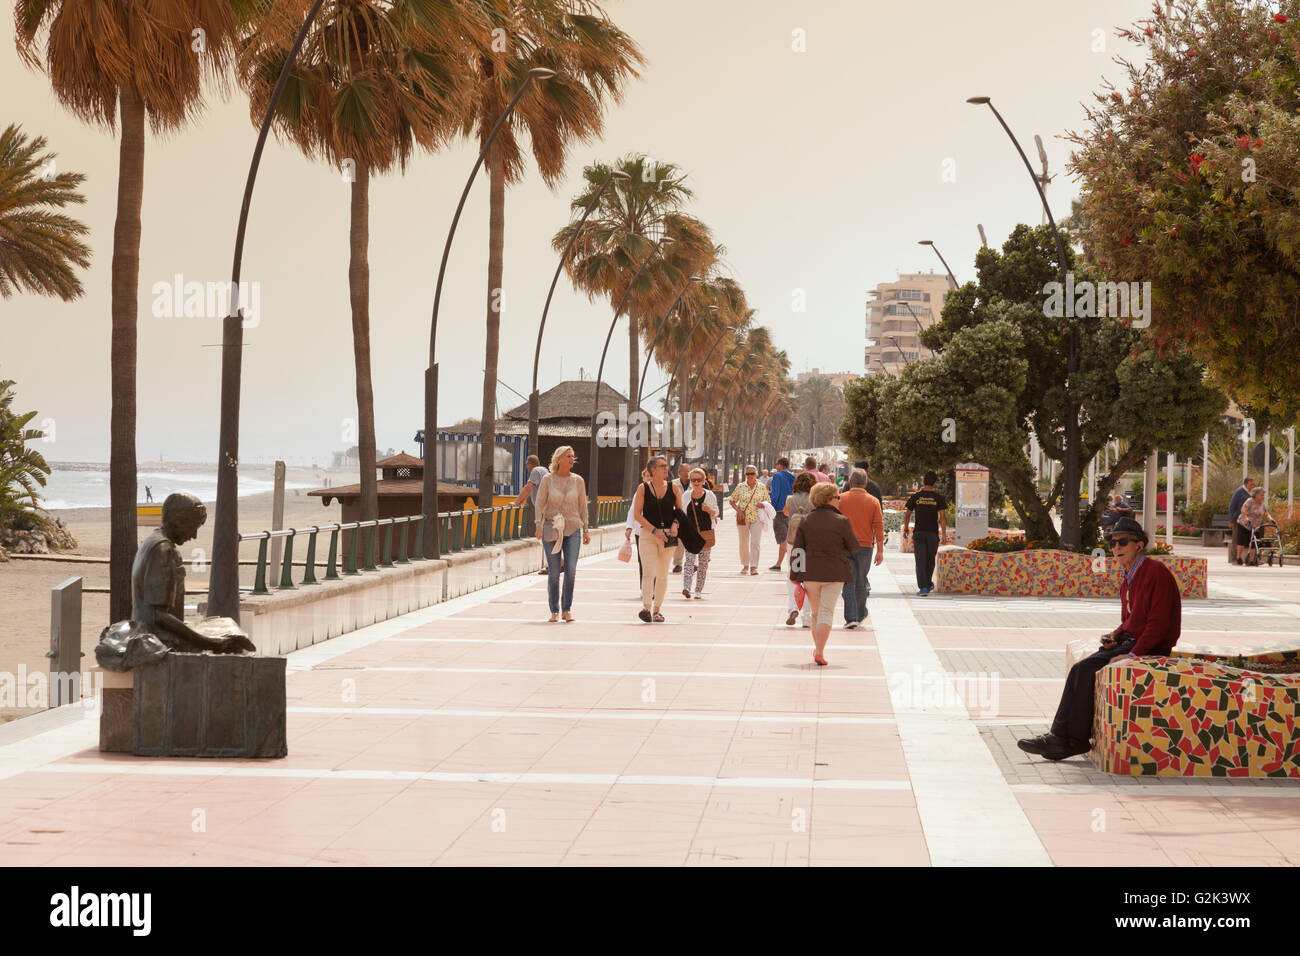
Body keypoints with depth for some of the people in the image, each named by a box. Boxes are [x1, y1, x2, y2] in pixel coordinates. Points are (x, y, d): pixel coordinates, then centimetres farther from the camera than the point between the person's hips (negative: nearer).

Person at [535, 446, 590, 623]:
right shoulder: (548, 480, 1)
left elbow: (582, 506, 11)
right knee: (553, 572, 0)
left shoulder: (578, 480, 6)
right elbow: (540, 503, -1)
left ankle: (567, 609, 0)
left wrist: (586, 530, 8)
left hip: (572, 529, 1)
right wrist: (539, 525, -14)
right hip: (551, 529, -1)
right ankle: (554, 611, 10)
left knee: (571, 569, -11)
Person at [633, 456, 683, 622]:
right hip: (647, 534, -3)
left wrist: (675, 524, -5)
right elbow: (637, 514, -5)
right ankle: (646, 607, -22)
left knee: (663, 575, 7)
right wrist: (654, 530, -13)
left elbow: (680, 510, 15)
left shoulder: (672, 487, 7)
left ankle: (657, 609, 17)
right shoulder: (643, 488, -1)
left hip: (668, 535, 3)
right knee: (648, 572, -14)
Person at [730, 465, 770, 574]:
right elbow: (732, 501, 7)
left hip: (757, 518, -1)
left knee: (755, 543, -10)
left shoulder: (762, 487, 3)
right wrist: (738, 510, -9)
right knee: (744, 543, 7)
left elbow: (768, 501, 10)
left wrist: (763, 505, -12)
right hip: (743, 518, 1)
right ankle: (745, 565, 20)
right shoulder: (740, 487, 2)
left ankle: (754, 567, -9)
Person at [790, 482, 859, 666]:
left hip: (810, 573, 3)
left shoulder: (805, 521, 1)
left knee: (816, 612, 18)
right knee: (826, 611, -1)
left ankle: (817, 648, 29)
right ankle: (819, 652, -12)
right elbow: (853, 547, 1)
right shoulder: (841, 521, -8)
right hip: (834, 573, -3)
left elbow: (796, 550, 1)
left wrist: (795, 576, 7)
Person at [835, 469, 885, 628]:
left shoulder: (840, 499, -2)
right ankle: (860, 614, 27)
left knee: (848, 582, 0)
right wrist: (880, 551, 0)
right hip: (865, 546, 1)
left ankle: (851, 617, -11)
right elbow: (879, 527, -2)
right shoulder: (873, 502, 0)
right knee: (861, 582, 15)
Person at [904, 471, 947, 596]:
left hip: (919, 533, 0)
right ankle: (928, 583, 32)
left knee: (920, 561, -2)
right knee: (930, 560, 17)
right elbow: (942, 516, -8)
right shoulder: (938, 498, -3)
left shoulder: (915, 497, -1)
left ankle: (923, 587, -11)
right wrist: (944, 533, -4)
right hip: (933, 533, 0)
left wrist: (905, 529, 16)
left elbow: (907, 514, 3)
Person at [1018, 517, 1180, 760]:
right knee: (1081, 670, -13)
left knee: (1085, 670, -21)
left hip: (1152, 649, -8)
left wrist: (1133, 654, -22)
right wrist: (1116, 635, 4)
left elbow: (1158, 622, -18)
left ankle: (1068, 739, -14)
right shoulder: (1127, 578, 16)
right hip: (1130, 641, 8)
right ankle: (1062, 738, -17)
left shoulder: (1156, 572, -12)